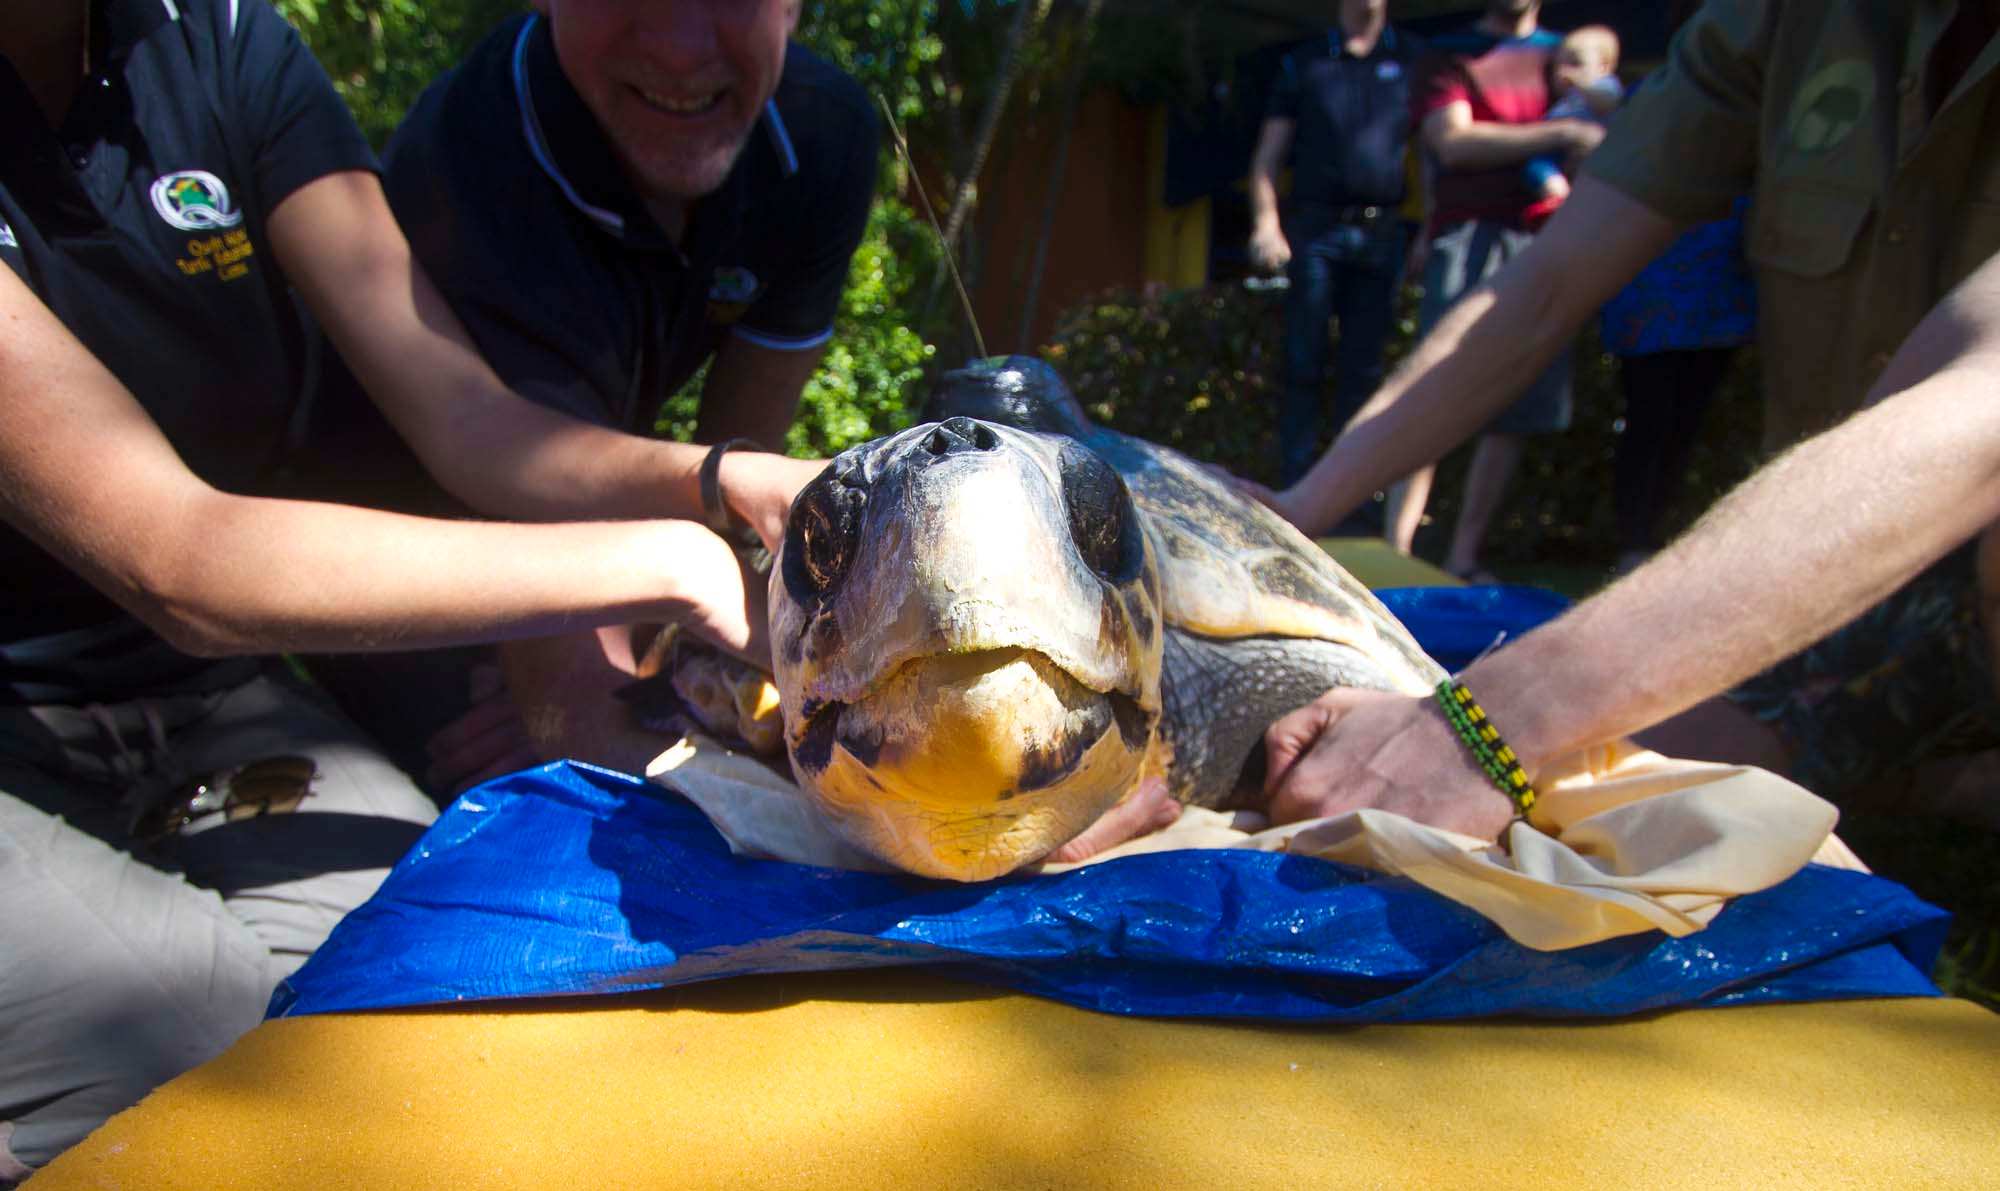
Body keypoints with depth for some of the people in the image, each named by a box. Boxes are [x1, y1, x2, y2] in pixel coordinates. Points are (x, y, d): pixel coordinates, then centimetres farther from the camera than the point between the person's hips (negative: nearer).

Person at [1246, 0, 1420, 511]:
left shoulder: (1412, 60, 13)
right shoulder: (1304, 63, 11)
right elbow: (1267, 157, 8)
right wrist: (1266, 223, -5)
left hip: (1380, 233, 1)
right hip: (1316, 229, -1)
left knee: (1363, 368, 3)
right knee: (1304, 364, -4)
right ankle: (1296, 486, -1)